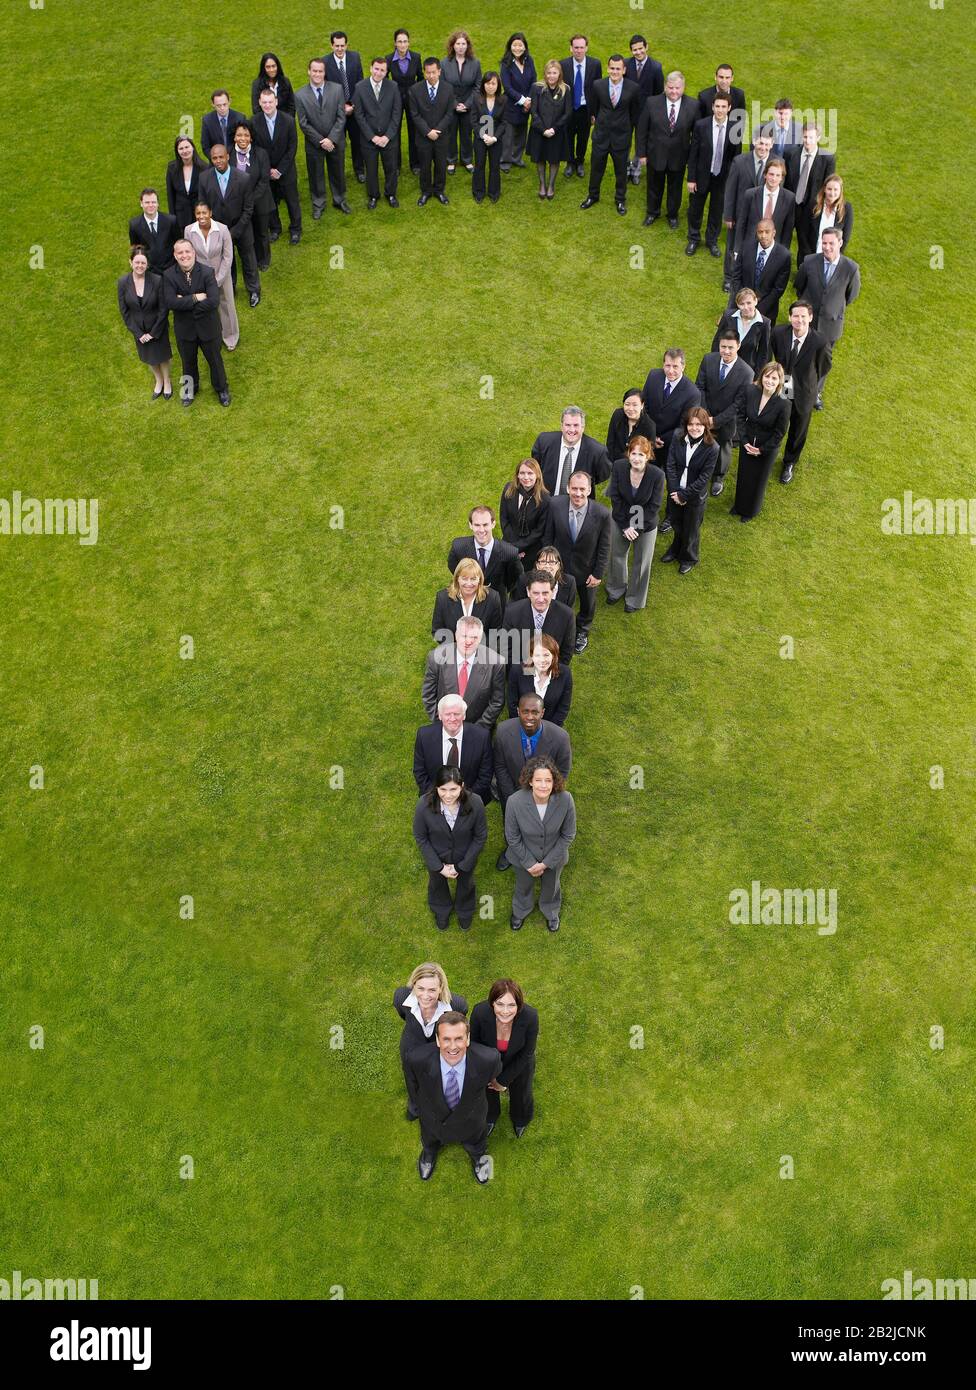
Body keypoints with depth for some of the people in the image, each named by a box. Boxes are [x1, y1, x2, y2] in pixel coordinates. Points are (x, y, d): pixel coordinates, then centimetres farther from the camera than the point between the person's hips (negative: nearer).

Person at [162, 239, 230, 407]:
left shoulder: (207, 272, -18)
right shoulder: (169, 275, -14)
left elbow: (214, 301, -29)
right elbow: (170, 303, -25)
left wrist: (185, 304, -25)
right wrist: (195, 298, -30)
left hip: (207, 326, -1)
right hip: (184, 328, 1)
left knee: (215, 360, 18)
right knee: (188, 361, 23)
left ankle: (221, 388, 45)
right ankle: (190, 388, 50)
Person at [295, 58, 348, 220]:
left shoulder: (337, 89, -10)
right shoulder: (300, 95, -12)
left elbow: (341, 117, -10)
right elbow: (304, 123, -10)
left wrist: (331, 139, -18)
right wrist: (321, 141, -16)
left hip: (336, 141, 1)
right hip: (314, 143, -1)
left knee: (338, 172, 17)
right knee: (315, 175, 13)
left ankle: (339, 200, 39)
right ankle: (318, 204, 33)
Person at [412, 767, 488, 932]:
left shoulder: (475, 803, -35)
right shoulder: (424, 805, -34)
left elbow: (480, 837, -18)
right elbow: (420, 837, -17)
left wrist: (461, 865, -15)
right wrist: (439, 867, -14)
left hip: (466, 857, 0)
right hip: (436, 858, 0)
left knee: (466, 884, 31)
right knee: (437, 884, 32)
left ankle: (465, 912, 66)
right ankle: (441, 911, 67)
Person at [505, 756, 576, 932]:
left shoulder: (565, 800, -33)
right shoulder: (515, 802, -35)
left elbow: (568, 835, -16)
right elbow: (512, 837, -18)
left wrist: (546, 863, -13)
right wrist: (529, 863, -13)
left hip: (553, 857, 1)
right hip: (524, 857, 0)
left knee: (551, 887, 31)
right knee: (523, 887, 31)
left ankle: (551, 912, 65)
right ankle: (520, 911, 65)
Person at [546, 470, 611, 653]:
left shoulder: (602, 514, -28)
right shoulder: (556, 505, -24)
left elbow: (604, 547, -15)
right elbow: (549, 536, -8)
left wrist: (598, 574, -11)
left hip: (587, 569, 0)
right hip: (560, 566, 1)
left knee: (588, 603, 26)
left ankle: (582, 631, 57)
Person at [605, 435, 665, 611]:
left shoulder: (657, 474, -28)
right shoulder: (619, 467, -23)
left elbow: (654, 506, -18)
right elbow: (615, 497, -13)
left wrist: (636, 527, -18)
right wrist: (625, 526, -14)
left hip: (646, 523, -2)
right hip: (621, 519, 2)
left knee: (641, 562, 14)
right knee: (617, 555, 22)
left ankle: (635, 598, 38)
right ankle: (617, 588, 50)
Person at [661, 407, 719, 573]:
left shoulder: (712, 448, -23)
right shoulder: (678, 437, -14)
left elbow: (704, 478, -20)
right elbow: (671, 465, -11)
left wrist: (683, 495, -19)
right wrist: (675, 491, -16)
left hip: (695, 496, -3)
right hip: (675, 492, 3)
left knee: (691, 529, 18)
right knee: (676, 524, 25)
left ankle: (688, 558, 44)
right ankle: (676, 549, 54)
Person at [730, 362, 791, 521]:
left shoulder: (783, 404, -28)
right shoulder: (751, 392, -18)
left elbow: (780, 433, -17)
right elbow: (741, 417, -6)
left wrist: (762, 449, -14)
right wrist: (744, 441, -11)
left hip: (767, 448, -3)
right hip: (747, 444, 3)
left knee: (758, 479, 20)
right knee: (743, 475, 24)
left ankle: (751, 510, 47)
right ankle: (739, 505, 53)